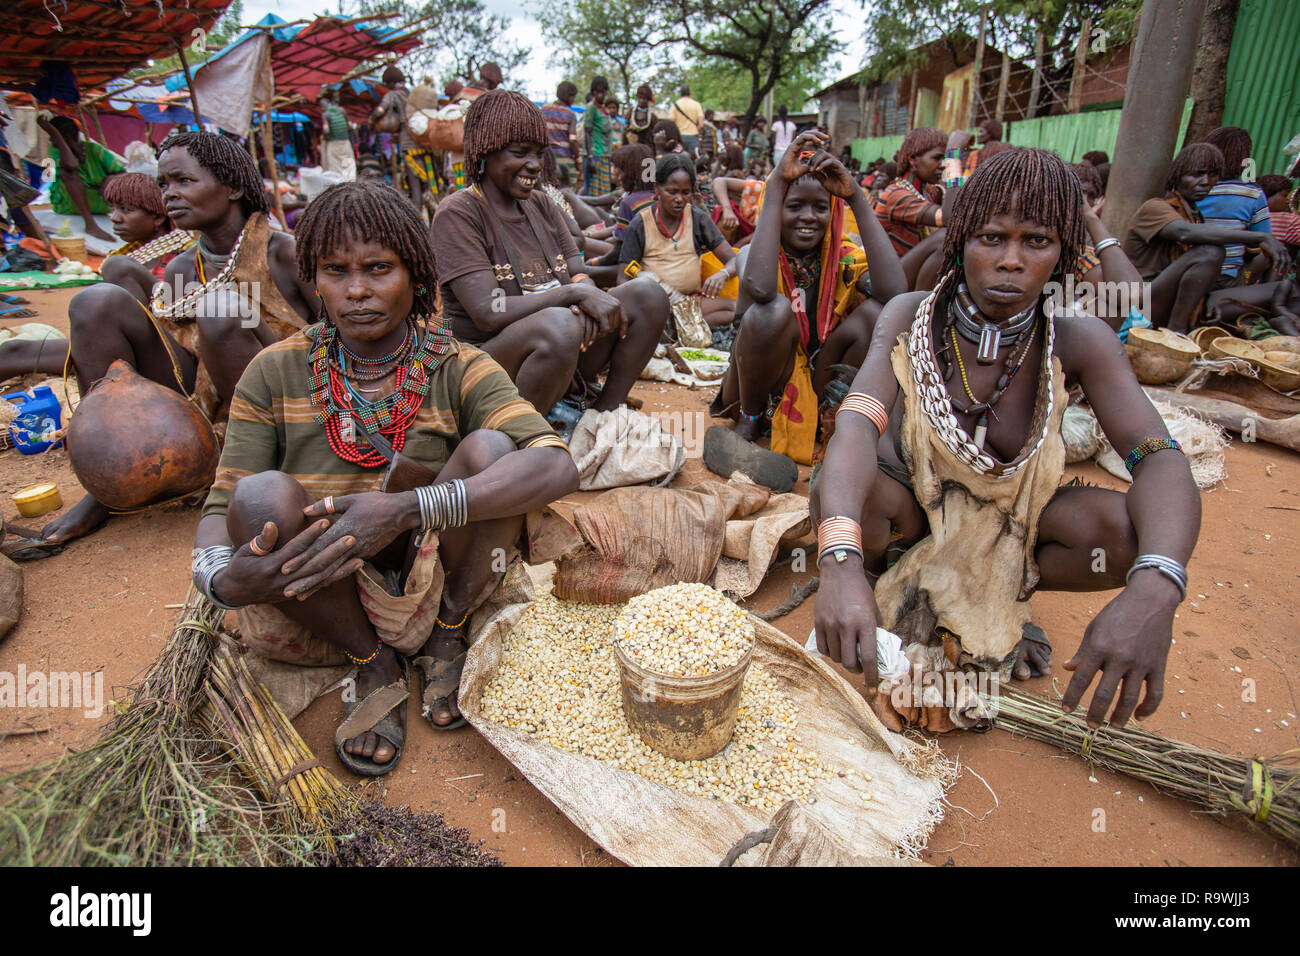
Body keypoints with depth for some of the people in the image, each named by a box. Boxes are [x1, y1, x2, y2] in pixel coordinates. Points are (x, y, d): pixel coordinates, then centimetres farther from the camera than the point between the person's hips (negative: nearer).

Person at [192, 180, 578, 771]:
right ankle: (376, 666, -6)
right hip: (306, 601, 1)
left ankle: (448, 636, -2)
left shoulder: (459, 371, -7)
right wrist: (222, 578, -29)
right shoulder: (277, 373, -2)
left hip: (426, 584, -1)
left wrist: (406, 509, -37)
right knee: (263, 495, -28)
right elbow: (221, 508, -4)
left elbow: (555, 466, -25)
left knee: (489, 448, -23)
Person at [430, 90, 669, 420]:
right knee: (559, 325, -38)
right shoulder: (458, 213, -8)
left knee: (648, 295, -7)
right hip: (486, 360, -7)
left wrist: (586, 303, -18)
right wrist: (573, 294, -21)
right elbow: (488, 313, -20)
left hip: (560, 356, 7)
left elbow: (581, 278, 6)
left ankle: (607, 409, -5)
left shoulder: (540, 204, 14)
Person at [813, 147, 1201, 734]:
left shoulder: (1078, 343, -16)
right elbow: (857, 424, -35)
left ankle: (1000, 597, 1)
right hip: (914, 504, -1)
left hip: (1009, 519, 2)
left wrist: (1154, 588, -48)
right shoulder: (911, 318, -19)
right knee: (840, 492, -34)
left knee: (1125, 532, -27)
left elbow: (1159, 460, -26)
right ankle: (878, 578, -1)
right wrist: (840, 562, -53)